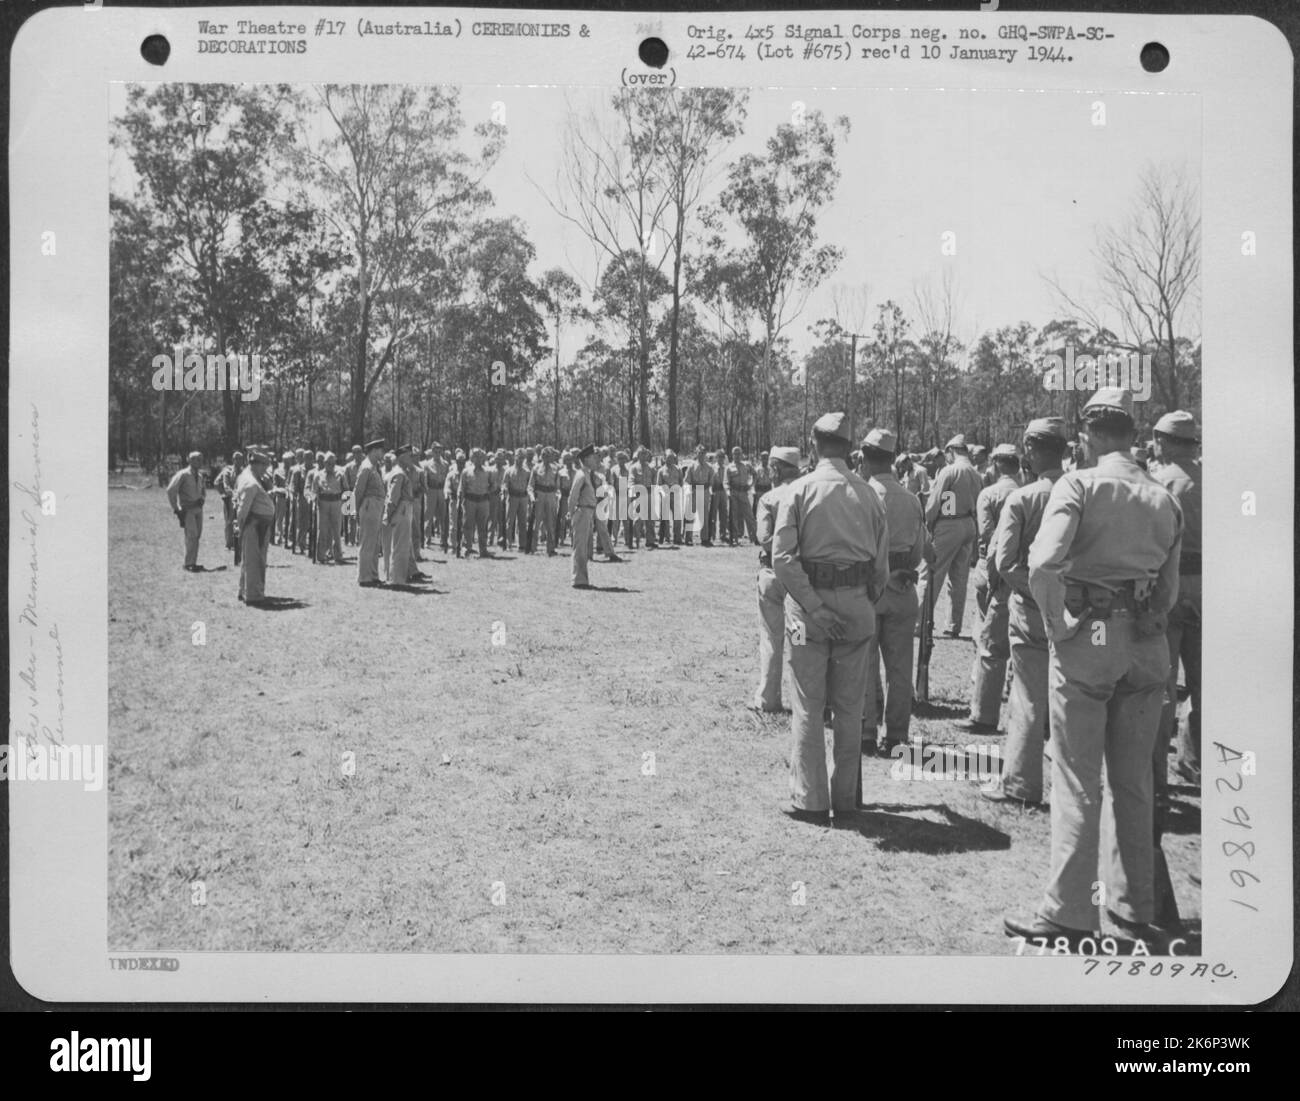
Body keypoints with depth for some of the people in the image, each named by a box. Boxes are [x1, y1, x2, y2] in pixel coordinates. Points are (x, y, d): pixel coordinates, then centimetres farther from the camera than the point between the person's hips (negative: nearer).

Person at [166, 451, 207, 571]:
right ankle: (188, 564, -10)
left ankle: (193, 563, 12)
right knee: (192, 535, -15)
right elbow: (171, 490, -13)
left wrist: (201, 499, 7)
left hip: (198, 509, 7)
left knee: (197, 535, 4)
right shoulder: (183, 474, -11)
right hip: (187, 510, -7)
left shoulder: (200, 475, 10)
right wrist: (176, 509, -12)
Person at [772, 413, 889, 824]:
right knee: (850, 707, 12)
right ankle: (845, 797, 18)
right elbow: (882, 563, 5)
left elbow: (782, 556, -14)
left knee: (808, 708, 4)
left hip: (810, 603, -3)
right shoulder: (868, 494, 4)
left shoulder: (801, 489, -4)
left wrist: (814, 608, -13)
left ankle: (810, 799, 6)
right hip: (856, 605, 3)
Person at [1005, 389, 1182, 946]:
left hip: (1087, 640, -5)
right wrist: (1144, 628, 13)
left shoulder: (1079, 484, -10)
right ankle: (1134, 907, 25)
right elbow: (1170, 591, 7)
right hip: (1147, 648, 5)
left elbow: (1043, 563, -23)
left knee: (1077, 784, 2)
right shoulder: (1164, 499, 7)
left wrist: (1057, 627, -12)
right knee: (1134, 782, 15)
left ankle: (1068, 915, 7)